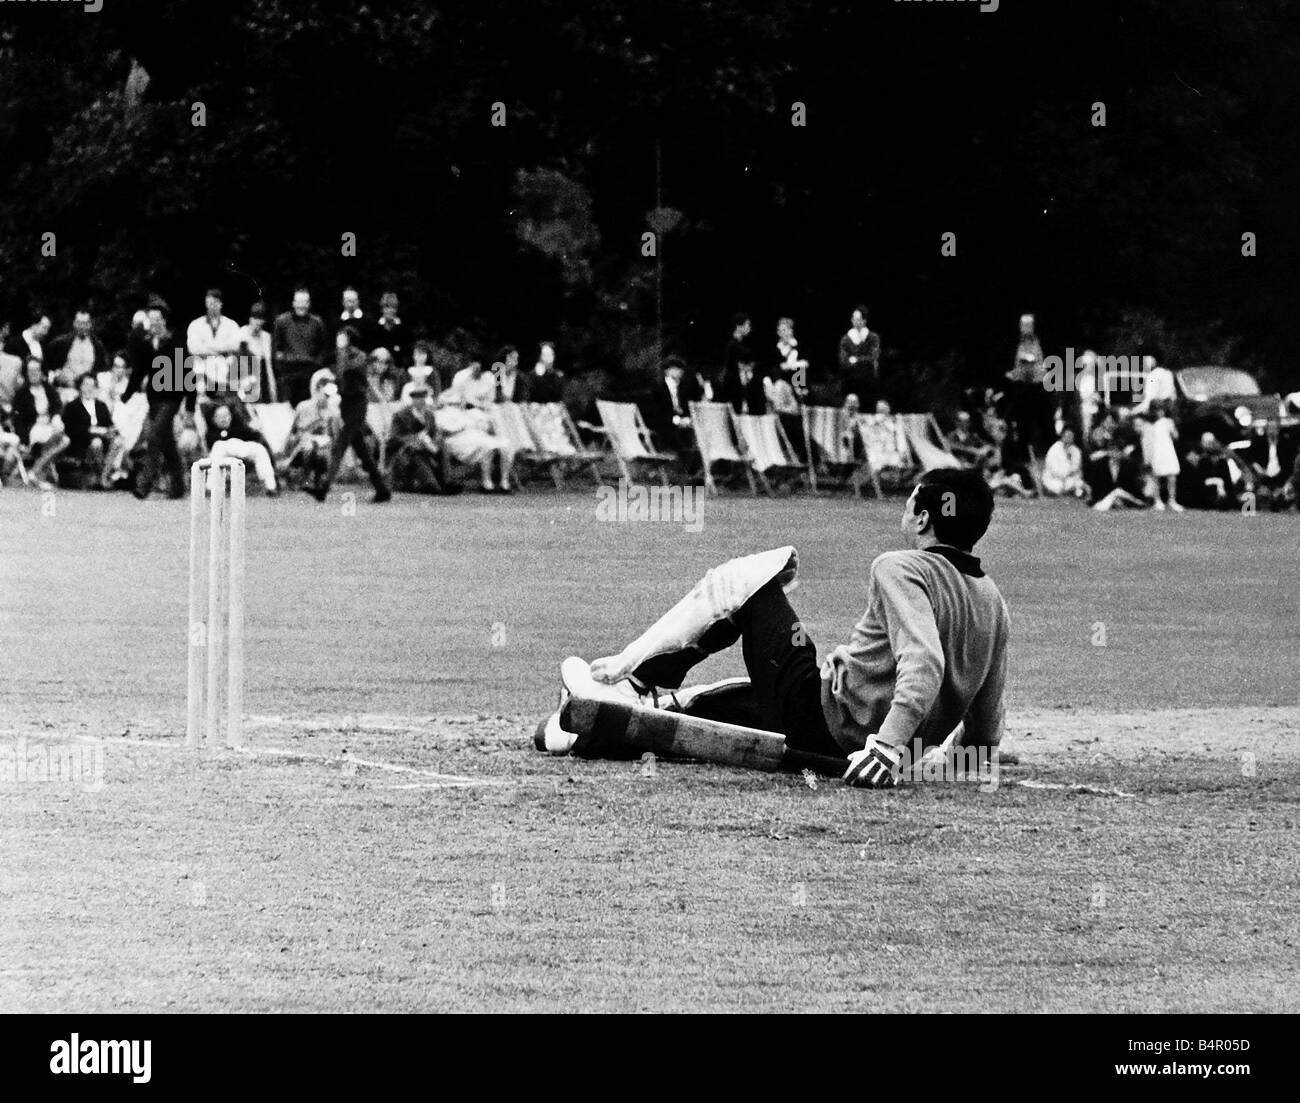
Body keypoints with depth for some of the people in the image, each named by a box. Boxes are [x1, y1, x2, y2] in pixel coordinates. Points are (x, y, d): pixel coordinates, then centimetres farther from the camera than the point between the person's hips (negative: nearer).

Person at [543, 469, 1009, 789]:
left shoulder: (902, 570, -14)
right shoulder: (992, 600, 8)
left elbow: (924, 666, -31)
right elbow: (985, 729, 8)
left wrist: (888, 747, -38)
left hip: (825, 715, -8)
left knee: (740, 579, 8)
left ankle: (638, 675, 17)